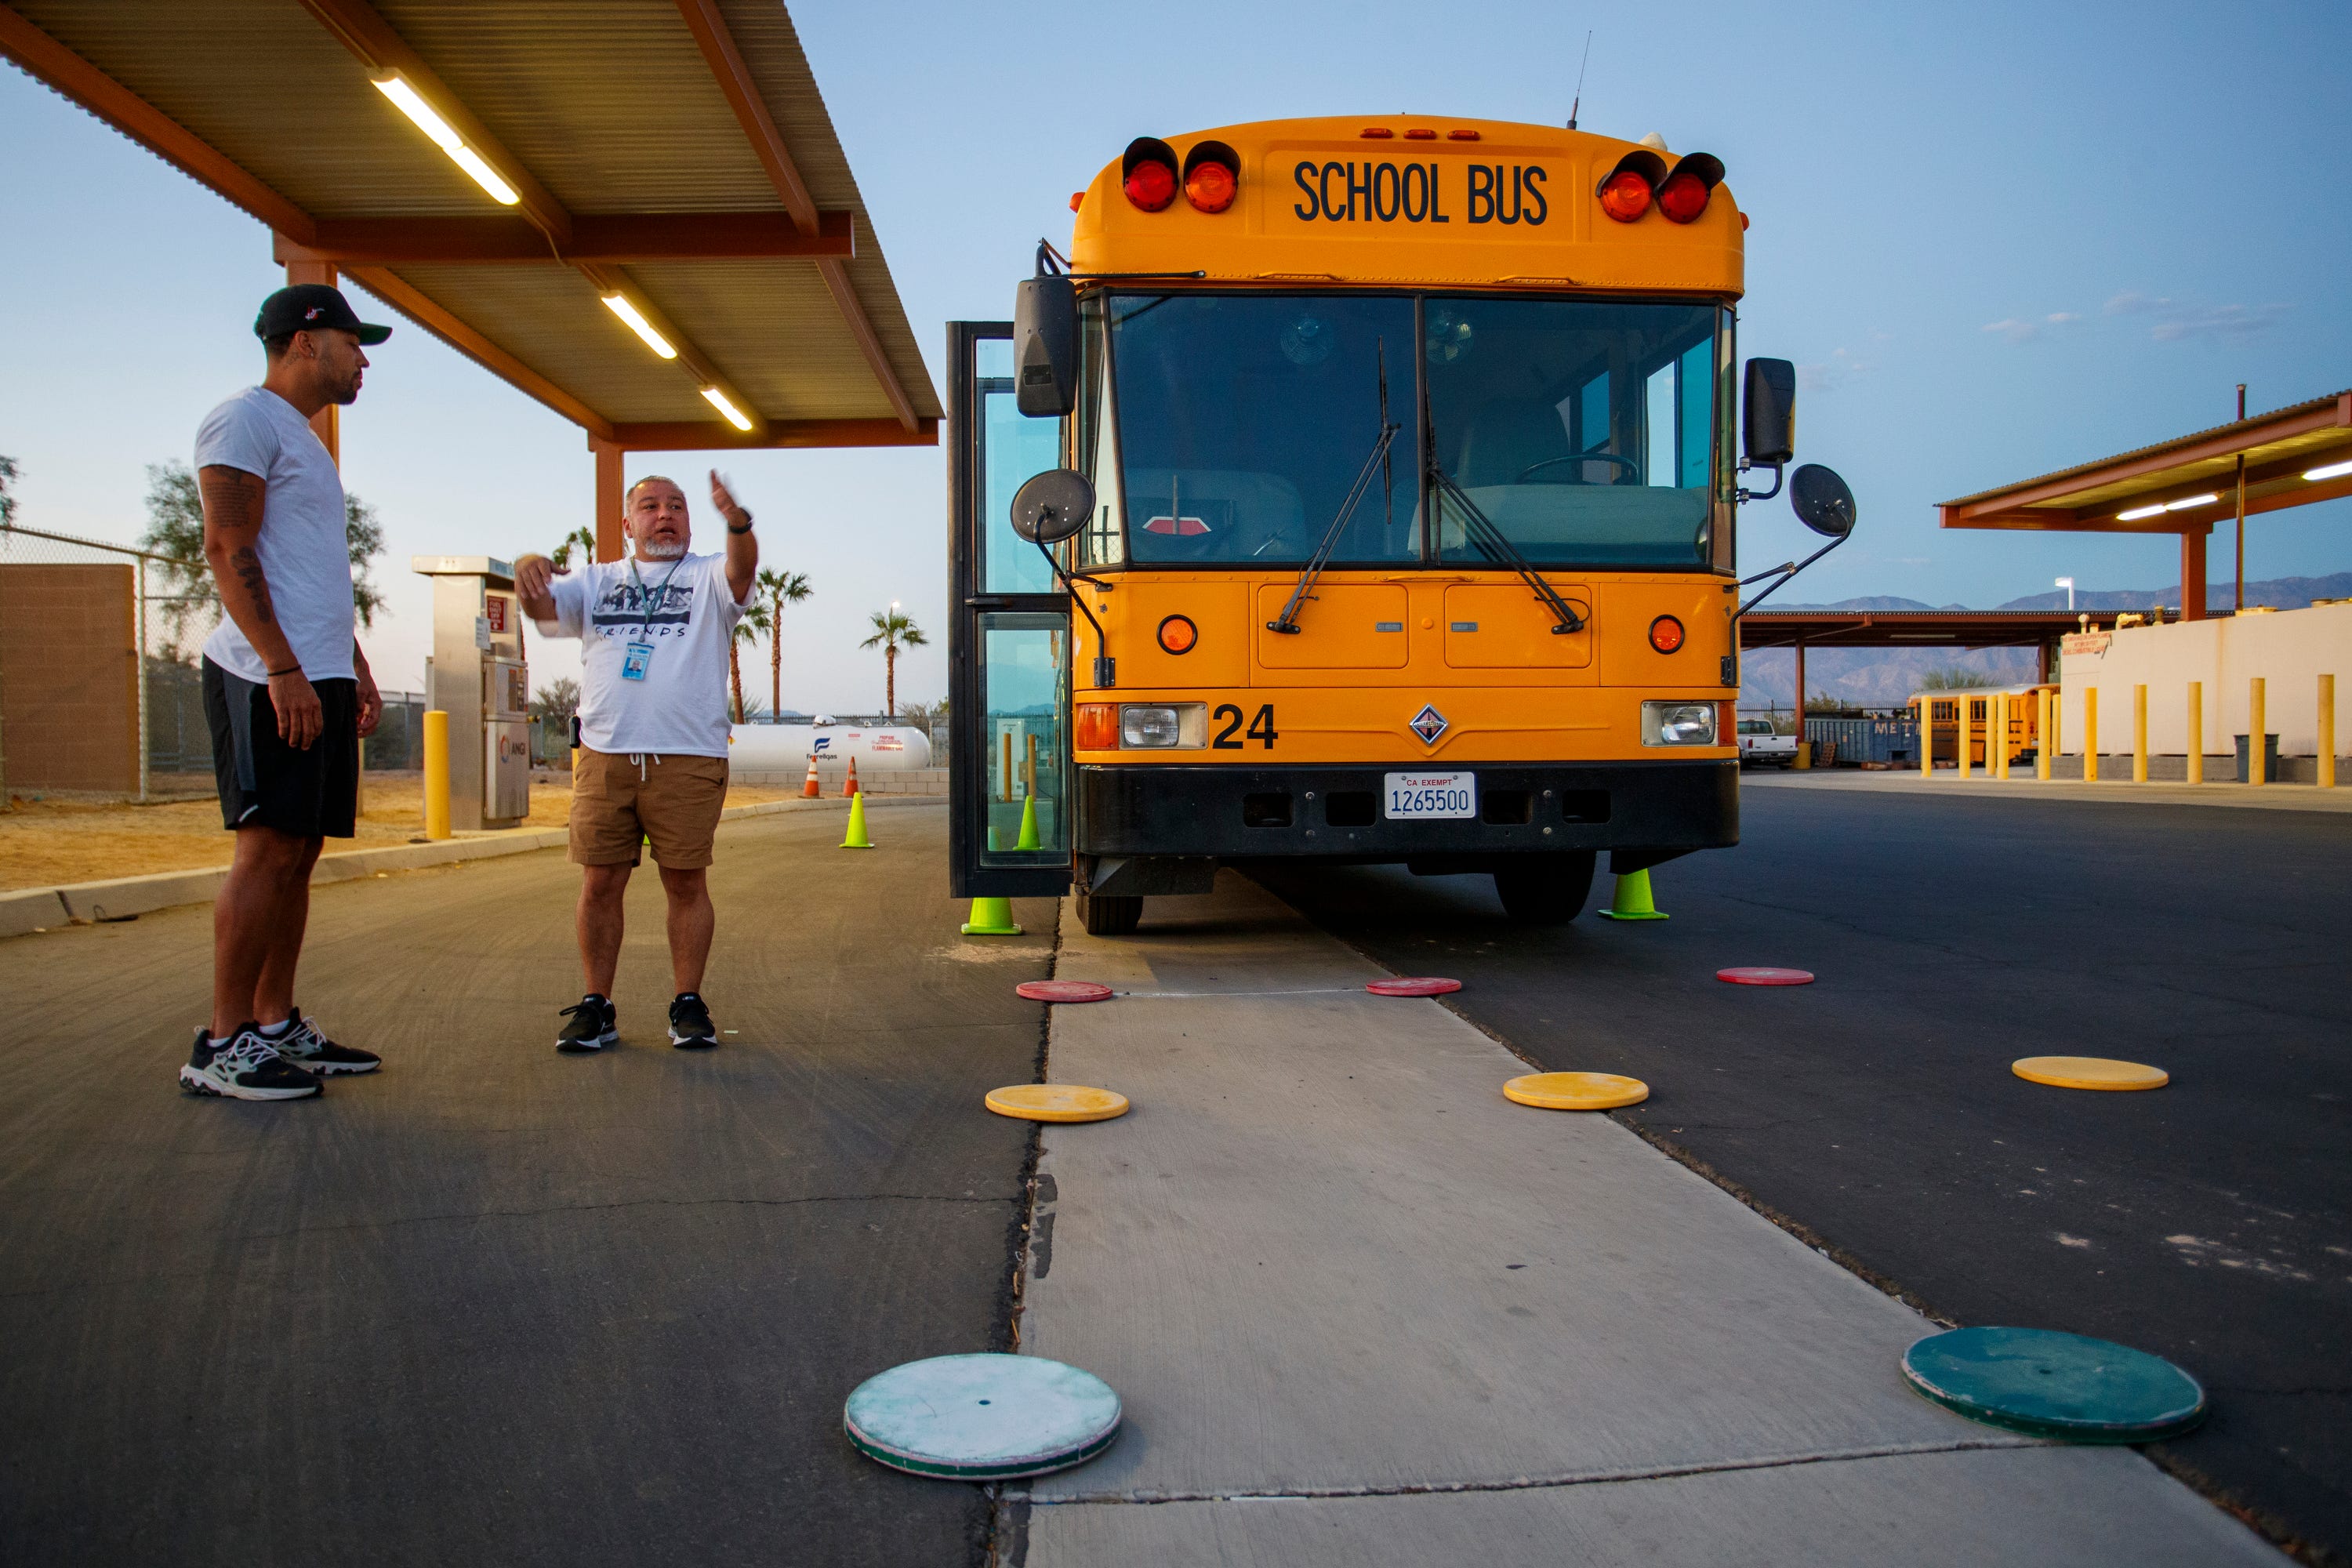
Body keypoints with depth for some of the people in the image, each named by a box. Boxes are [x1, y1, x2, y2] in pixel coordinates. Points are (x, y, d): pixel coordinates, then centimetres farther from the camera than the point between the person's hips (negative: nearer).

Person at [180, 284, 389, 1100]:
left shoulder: (305, 442, 25)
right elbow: (229, 551, -14)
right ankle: (221, 1046, -5)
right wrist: (284, 669, -21)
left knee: (297, 853, 9)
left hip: (317, 679, 10)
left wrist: (355, 667, 22)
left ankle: (277, 1026, 14)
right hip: (269, 679, -10)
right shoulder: (245, 420, -5)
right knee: (267, 851, -10)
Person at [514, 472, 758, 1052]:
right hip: (604, 756, 2)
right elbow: (544, 607, 5)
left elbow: (742, 570, -13)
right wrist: (528, 572, -19)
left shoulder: (709, 579, 9)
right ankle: (596, 1006, 12)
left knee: (687, 883, 1)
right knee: (600, 882, 3)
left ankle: (688, 1004, 11)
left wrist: (738, 522, -36)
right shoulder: (597, 581, 19)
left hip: (689, 759, -2)